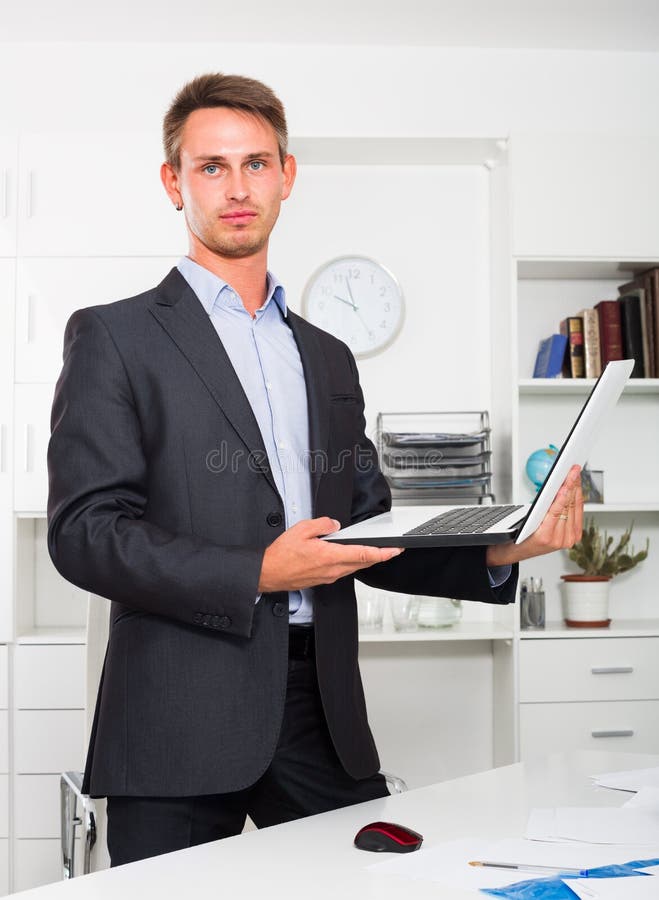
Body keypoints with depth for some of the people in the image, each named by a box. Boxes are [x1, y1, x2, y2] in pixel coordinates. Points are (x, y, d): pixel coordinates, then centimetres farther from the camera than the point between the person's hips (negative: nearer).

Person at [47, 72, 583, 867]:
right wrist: (254, 574, -18)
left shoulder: (327, 358, 18)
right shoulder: (113, 337, 1)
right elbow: (83, 530, -9)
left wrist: (497, 551, 2)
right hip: (183, 722, -4)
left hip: (321, 713, 5)